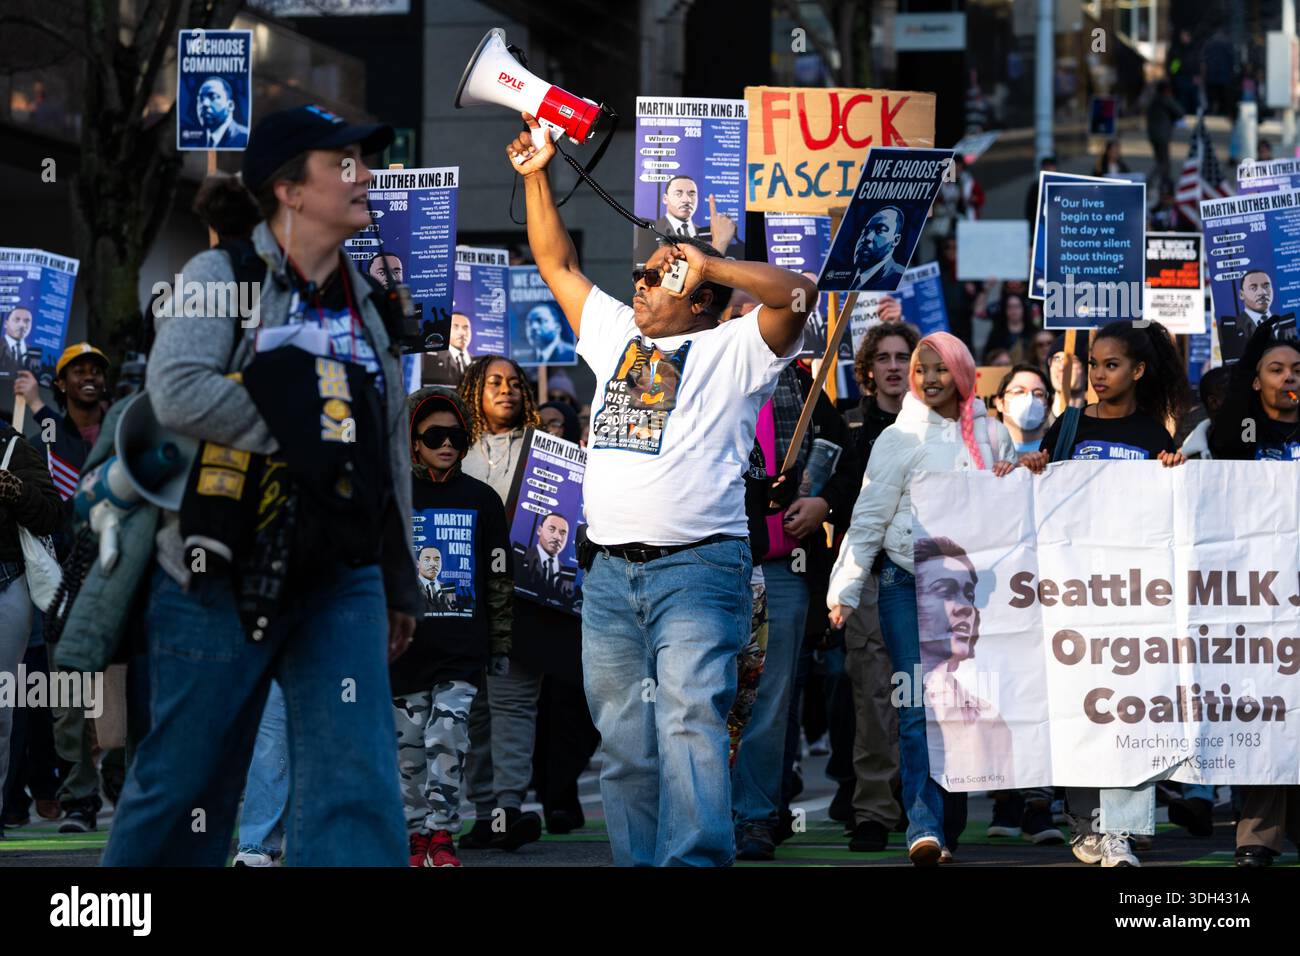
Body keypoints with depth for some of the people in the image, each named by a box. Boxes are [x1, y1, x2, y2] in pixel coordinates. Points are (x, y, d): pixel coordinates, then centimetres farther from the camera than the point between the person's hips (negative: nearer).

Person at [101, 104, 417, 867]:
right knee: (188, 781, 2)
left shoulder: (369, 304, 15)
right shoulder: (222, 277, -3)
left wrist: (401, 582, 19)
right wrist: (302, 430, -15)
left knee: (358, 779, -10)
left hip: (341, 578, 5)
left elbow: (393, 452, 20)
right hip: (223, 575, -5)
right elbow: (178, 392, -20)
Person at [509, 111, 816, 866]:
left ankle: (696, 861, -27)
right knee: (625, 741, 6)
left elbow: (798, 293, -12)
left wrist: (710, 264, -11)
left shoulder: (733, 351, 3)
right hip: (611, 571, 7)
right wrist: (538, 178, 24)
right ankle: (635, 862, 9)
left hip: (697, 569, -7)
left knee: (690, 723, -19)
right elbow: (557, 262, 29)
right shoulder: (615, 333, 21)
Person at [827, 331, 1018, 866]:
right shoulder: (900, 438, 2)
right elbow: (869, 519, -2)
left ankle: (950, 827, 11)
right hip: (909, 585, -3)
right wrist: (845, 590, -8)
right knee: (919, 706, -13)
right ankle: (924, 827, -20)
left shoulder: (991, 436, 11)